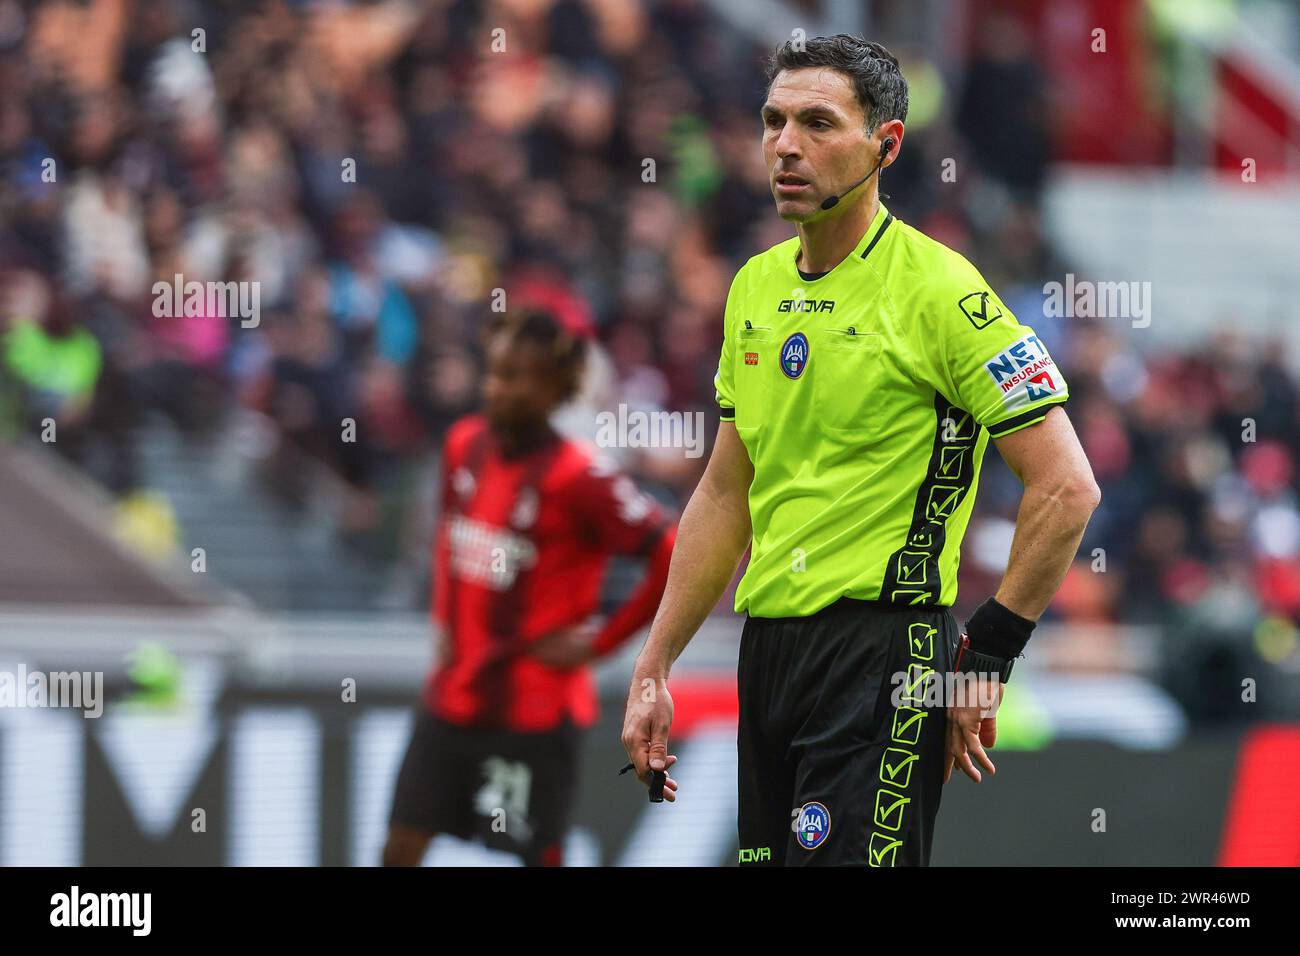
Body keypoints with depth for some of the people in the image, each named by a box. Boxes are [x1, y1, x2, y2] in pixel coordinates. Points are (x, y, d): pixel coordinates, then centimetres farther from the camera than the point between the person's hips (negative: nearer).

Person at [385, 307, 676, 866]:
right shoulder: (465, 444, 3)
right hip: (451, 697, 7)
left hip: (533, 711, -7)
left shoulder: (578, 479, -18)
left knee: (541, 857, 1)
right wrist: (444, 616, 13)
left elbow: (678, 559, -20)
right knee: (401, 848, 5)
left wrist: (600, 643, -16)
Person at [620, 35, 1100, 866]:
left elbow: (1067, 488, -11)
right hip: (769, 644, 7)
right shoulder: (755, 288, 13)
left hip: (882, 648, -7)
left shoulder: (939, 289, -10)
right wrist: (653, 671, 19)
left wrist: (988, 657, -11)